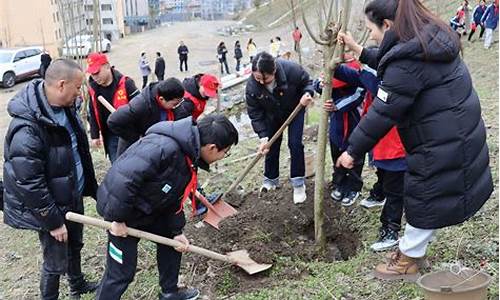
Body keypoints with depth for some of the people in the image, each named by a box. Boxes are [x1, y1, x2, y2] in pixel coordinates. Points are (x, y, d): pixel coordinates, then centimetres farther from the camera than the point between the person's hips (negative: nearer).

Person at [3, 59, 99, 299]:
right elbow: (30, 185, -27)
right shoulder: (27, 129, -31)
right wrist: (54, 221, -19)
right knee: (56, 262, 8)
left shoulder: (65, 108, -4)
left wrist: (91, 187, 16)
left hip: (74, 196, 8)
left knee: (75, 246, 28)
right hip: (51, 207, -8)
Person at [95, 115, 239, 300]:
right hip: (120, 208, -9)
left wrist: (176, 231, 5)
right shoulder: (162, 147, -35)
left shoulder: (189, 157, -2)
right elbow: (123, 178, -36)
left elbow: (173, 198, 7)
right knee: (122, 270, -1)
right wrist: (118, 219, -26)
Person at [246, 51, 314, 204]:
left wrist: (307, 93, -38)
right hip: (272, 116, 2)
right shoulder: (252, 86, -32)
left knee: (295, 144, -8)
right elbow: (255, 113, -21)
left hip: (295, 110, -2)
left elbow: (307, 82, -15)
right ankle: (271, 180, 30)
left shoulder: (291, 70, -37)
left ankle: (298, 183, 7)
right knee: (271, 146, 8)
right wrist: (263, 137, -27)